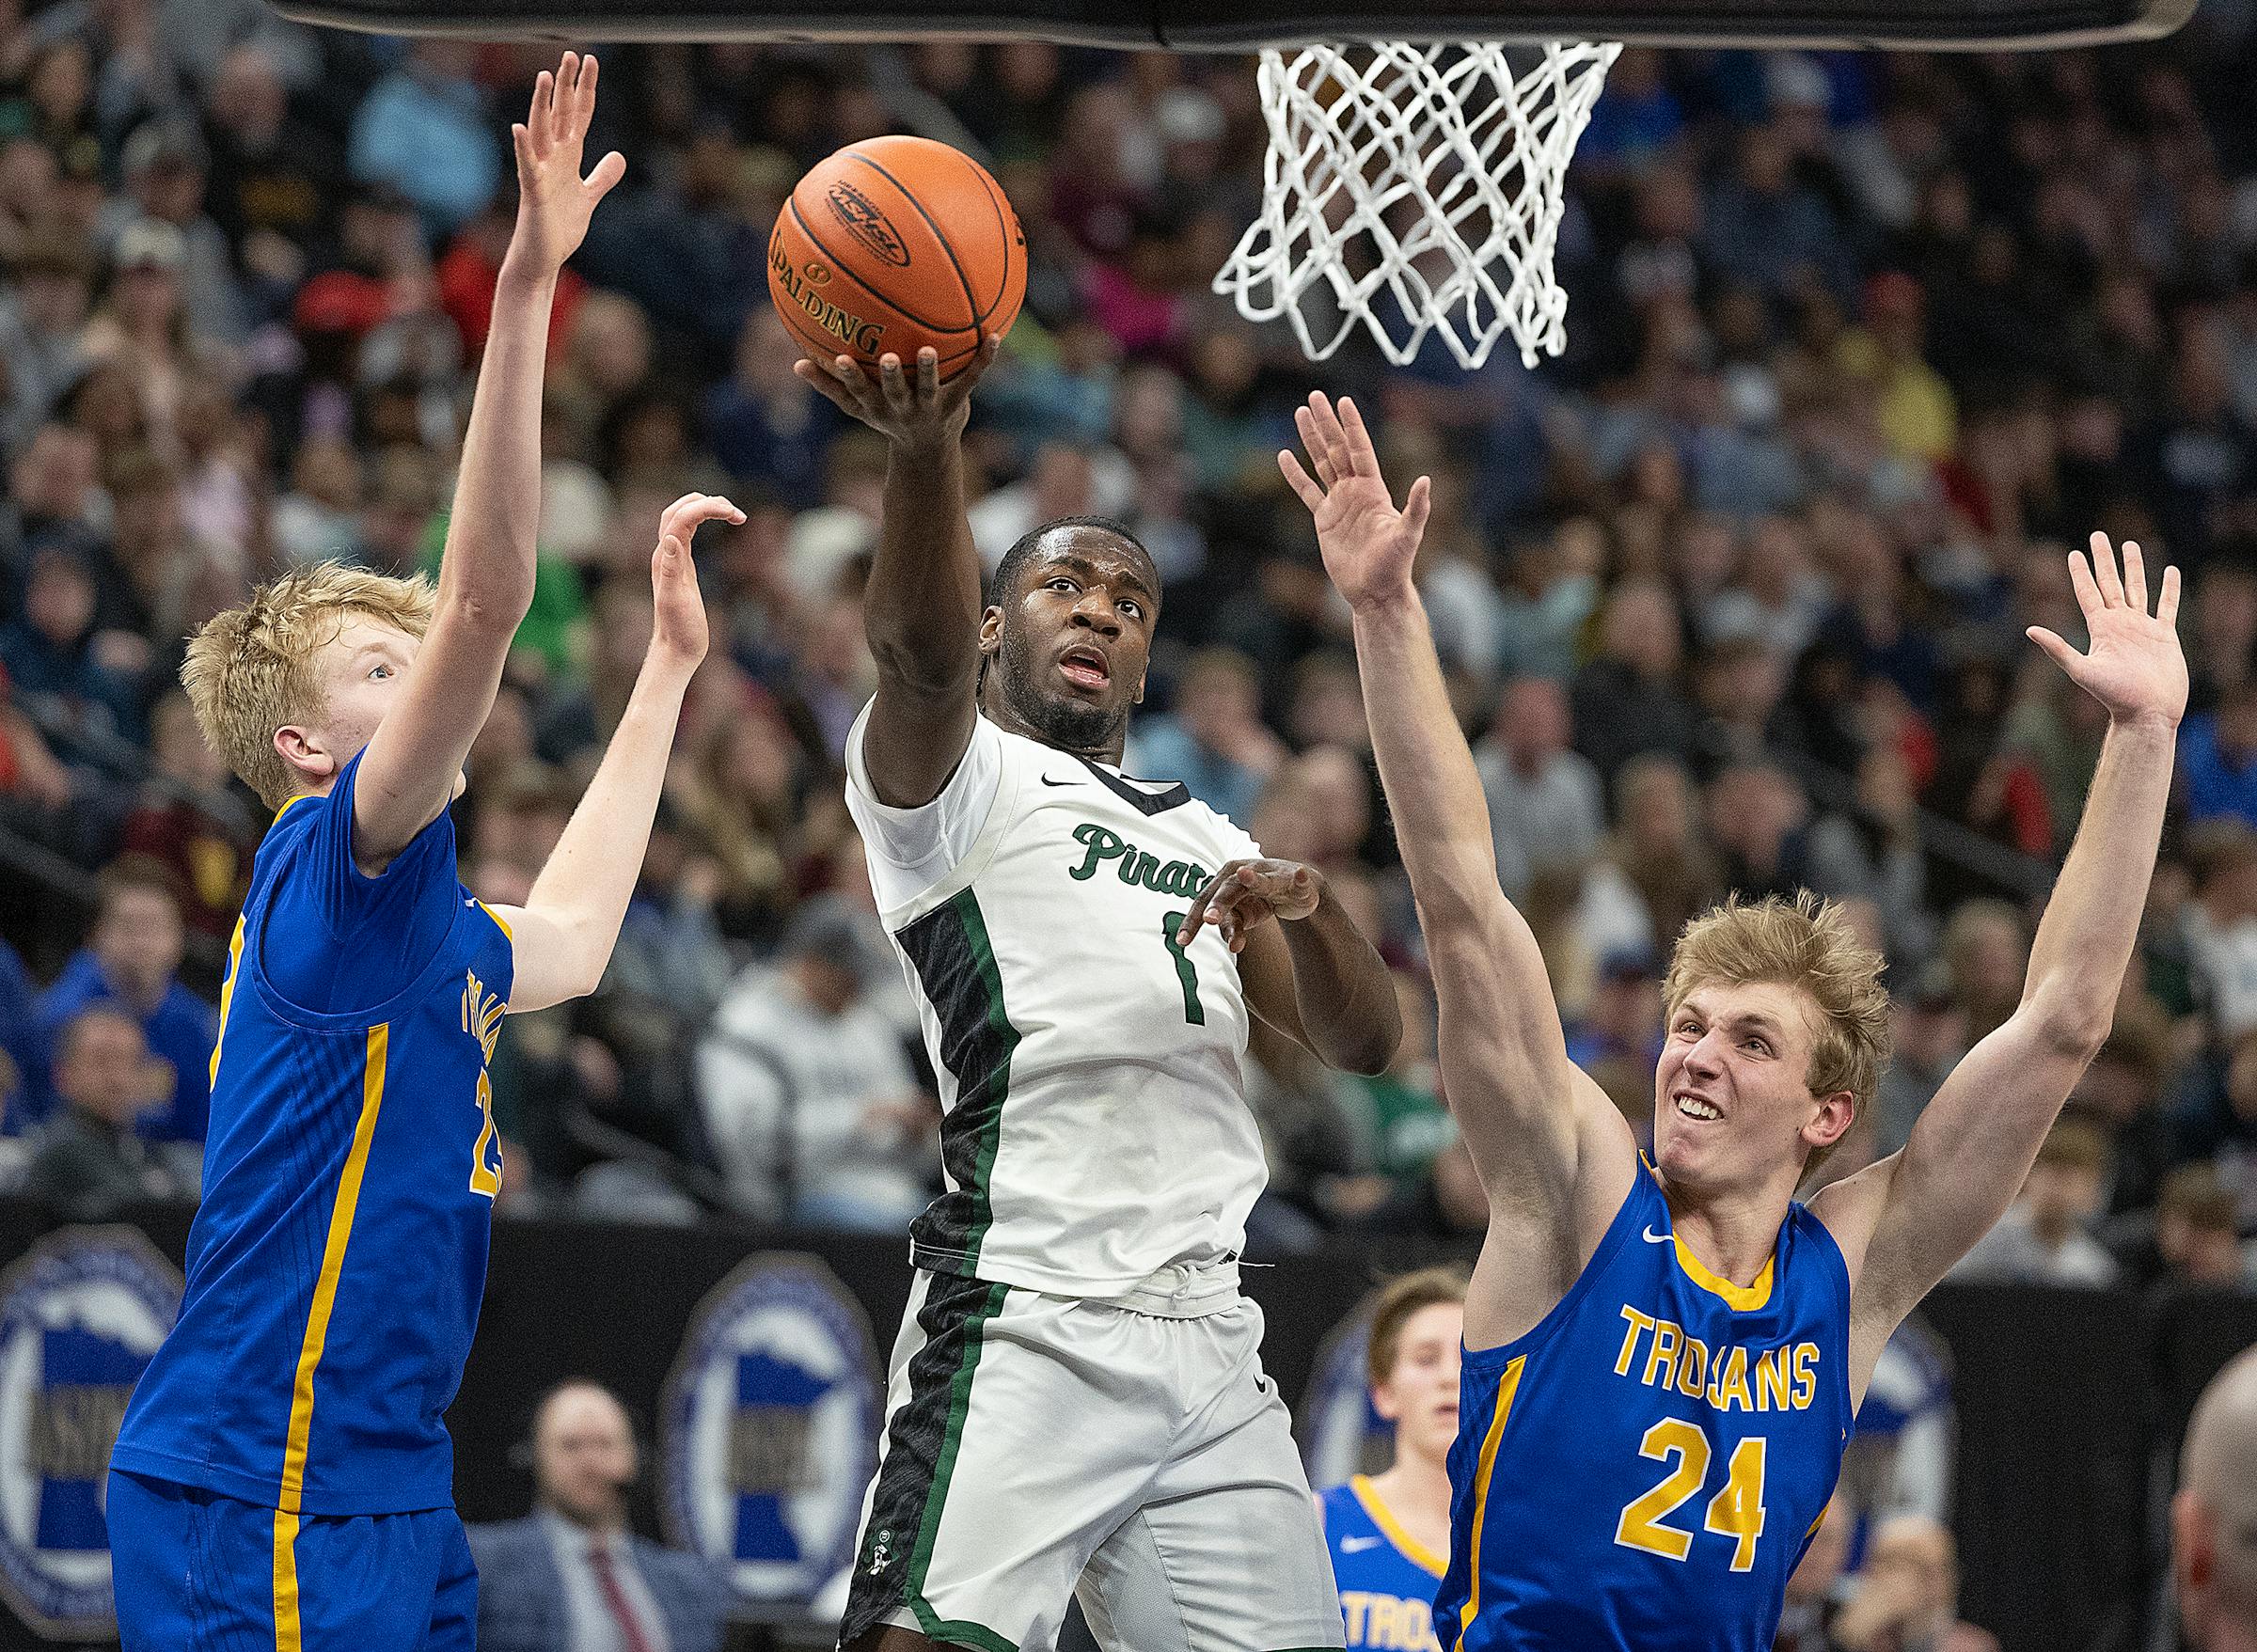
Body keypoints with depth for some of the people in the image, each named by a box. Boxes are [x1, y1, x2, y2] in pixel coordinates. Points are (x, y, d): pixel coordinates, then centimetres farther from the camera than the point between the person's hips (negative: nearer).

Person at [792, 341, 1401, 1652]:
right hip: (1028, 1329, -7)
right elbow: (923, 652, -16)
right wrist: (929, 449, -36)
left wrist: (1307, 905, -5)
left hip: (1212, 1344, 7)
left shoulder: (1205, 841, 27)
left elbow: (1362, 1040, 18)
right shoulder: (958, 781, 7)